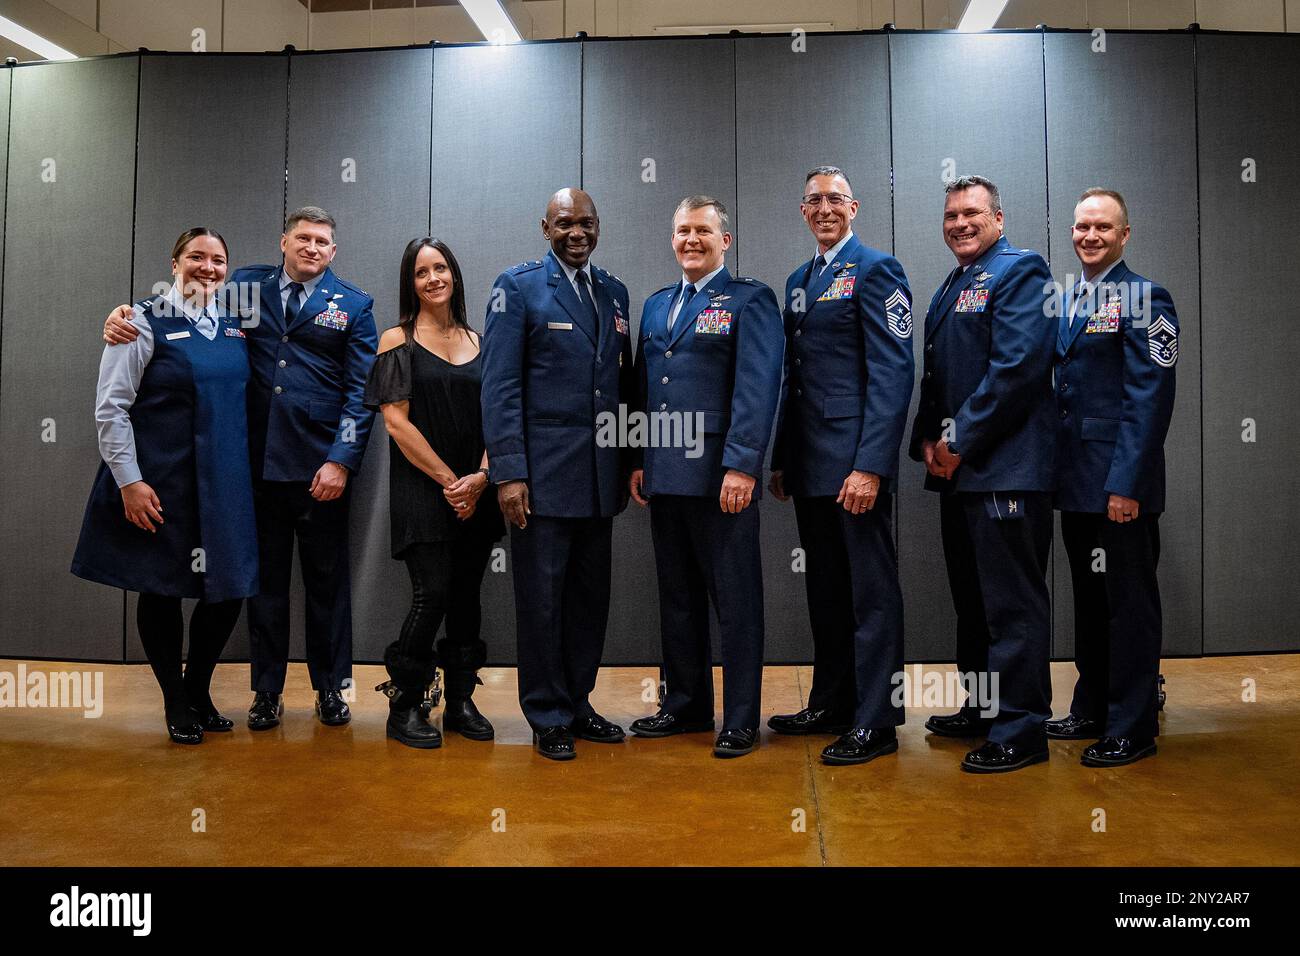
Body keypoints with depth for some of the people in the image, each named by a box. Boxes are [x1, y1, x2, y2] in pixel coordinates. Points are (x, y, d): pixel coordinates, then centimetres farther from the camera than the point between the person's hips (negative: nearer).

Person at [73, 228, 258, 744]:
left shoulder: (235, 326, 10)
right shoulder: (145, 322, -6)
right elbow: (110, 407, -8)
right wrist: (129, 480, -14)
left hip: (225, 483, 5)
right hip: (160, 484, -5)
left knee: (228, 590, 6)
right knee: (162, 590, 6)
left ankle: (199, 690, 29)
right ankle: (176, 702, 26)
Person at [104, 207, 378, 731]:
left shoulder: (353, 306, 4)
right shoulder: (249, 285, 10)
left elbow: (362, 392, -1)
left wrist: (341, 461, -10)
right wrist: (126, 315, -11)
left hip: (320, 466, -2)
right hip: (259, 461, 2)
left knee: (327, 579, 7)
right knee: (264, 578, 9)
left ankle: (331, 688, 21)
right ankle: (267, 690, 22)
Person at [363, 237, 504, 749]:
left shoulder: (476, 341, 12)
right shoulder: (397, 340, 0)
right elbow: (396, 420, -7)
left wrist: (480, 476, -8)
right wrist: (448, 480, -11)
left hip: (475, 492, 4)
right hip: (421, 491, -4)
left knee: (466, 596, 7)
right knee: (433, 595, -11)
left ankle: (460, 701, 19)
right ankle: (404, 707, 6)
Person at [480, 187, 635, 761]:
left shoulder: (614, 292, 14)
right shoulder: (518, 287, -2)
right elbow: (500, 386, -9)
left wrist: (630, 461, 10)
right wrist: (508, 472, -15)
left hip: (600, 476, 6)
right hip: (543, 475, -5)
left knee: (590, 596, 12)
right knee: (542, 598, 3)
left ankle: (577, 704, 27)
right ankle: (548, 718, 16)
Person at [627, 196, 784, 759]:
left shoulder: (750, 300, -2)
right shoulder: (655, 305, 18)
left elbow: (757, 389, -11)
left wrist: (741, 465, -18)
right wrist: (638, 461, 12)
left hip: (720, 477, -6)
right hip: (664, 476, 7)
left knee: (735, 600, 2)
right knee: (677, 598, 14)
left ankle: (741, 719, 12)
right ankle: (685, 705, 26)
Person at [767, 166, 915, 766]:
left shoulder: (876, 269, -5)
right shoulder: (798, 281, 19)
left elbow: (894, 372, -14)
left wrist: (871, 465, -21)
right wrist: (781, 460, 16)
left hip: (855, 461, -8)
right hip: (809, 465, 8)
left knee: (872, 591, 0)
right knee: (825, 589, 15)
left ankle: (875, 722, 8)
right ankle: (830, 704, 27)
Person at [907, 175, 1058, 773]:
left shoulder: (1020, 271, -6)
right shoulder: (948, 291, 21)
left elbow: (1018, 365, -18)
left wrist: (962, 440, -16)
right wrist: (927, 439, 4)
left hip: (1005, 469, -9)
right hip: (956, 469, 9)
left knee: (1013, 603, -4)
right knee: (971, 600, 16)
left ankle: (1020, 730, 3)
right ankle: (981, 708, 28)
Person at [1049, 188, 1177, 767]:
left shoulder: (1144, 298, -8)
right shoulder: (1067, 304, 15)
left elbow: (1149, 398, -15)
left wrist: (1126, 483, -20)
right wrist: (1056, 471, 10)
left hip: (1119, 484, -8)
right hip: (1076, 481, 8)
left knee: (1129, 602, 1)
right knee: (1089, 599, 16)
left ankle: (1133, 729, 11)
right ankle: (1091, 711, 28)